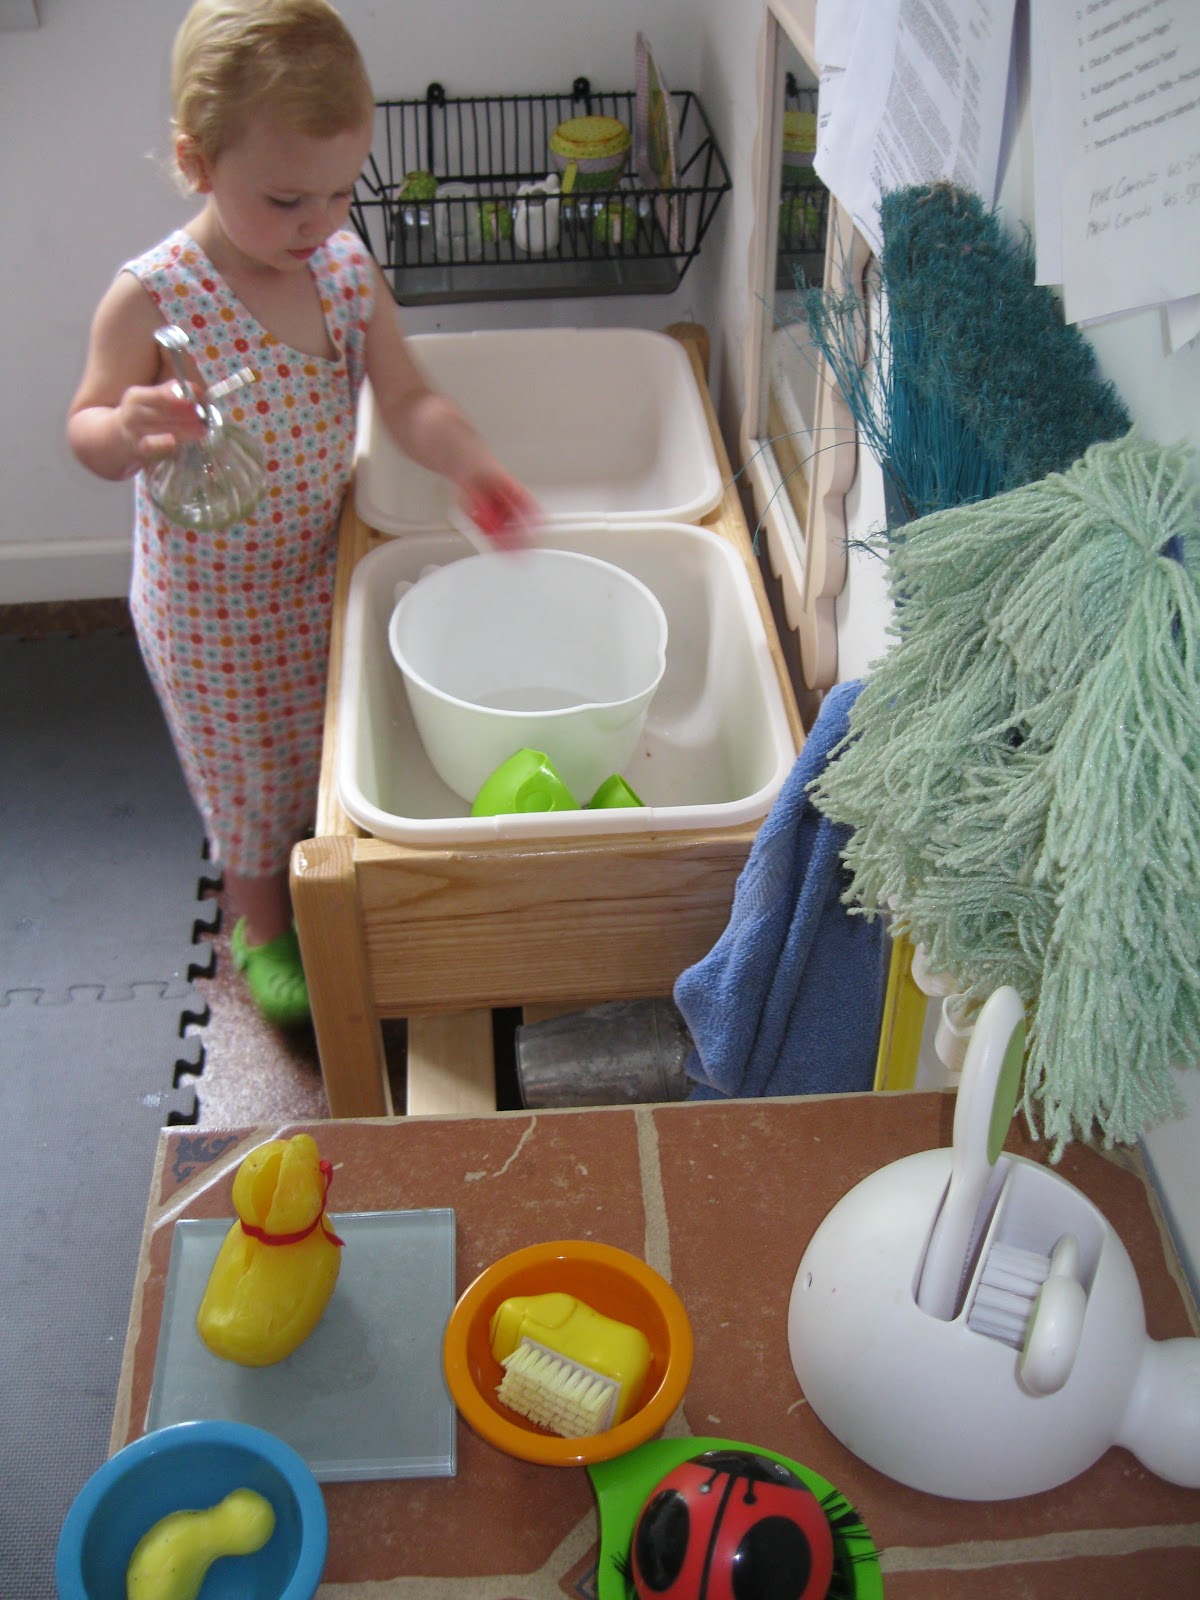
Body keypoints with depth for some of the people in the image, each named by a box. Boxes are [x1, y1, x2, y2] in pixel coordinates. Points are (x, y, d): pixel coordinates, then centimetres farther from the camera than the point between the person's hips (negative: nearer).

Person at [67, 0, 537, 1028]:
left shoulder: (347, 267, -9)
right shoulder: (153, 299, -22)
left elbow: (406, 398, -8)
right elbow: (86, 432, -13)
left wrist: (470, 466, -27)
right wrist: (130, 430, -37)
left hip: (319, 572, 4)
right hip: (209, 604, -4)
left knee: (326, 749, 22)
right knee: (249, 771, 14)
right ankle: (263, 929, 40)